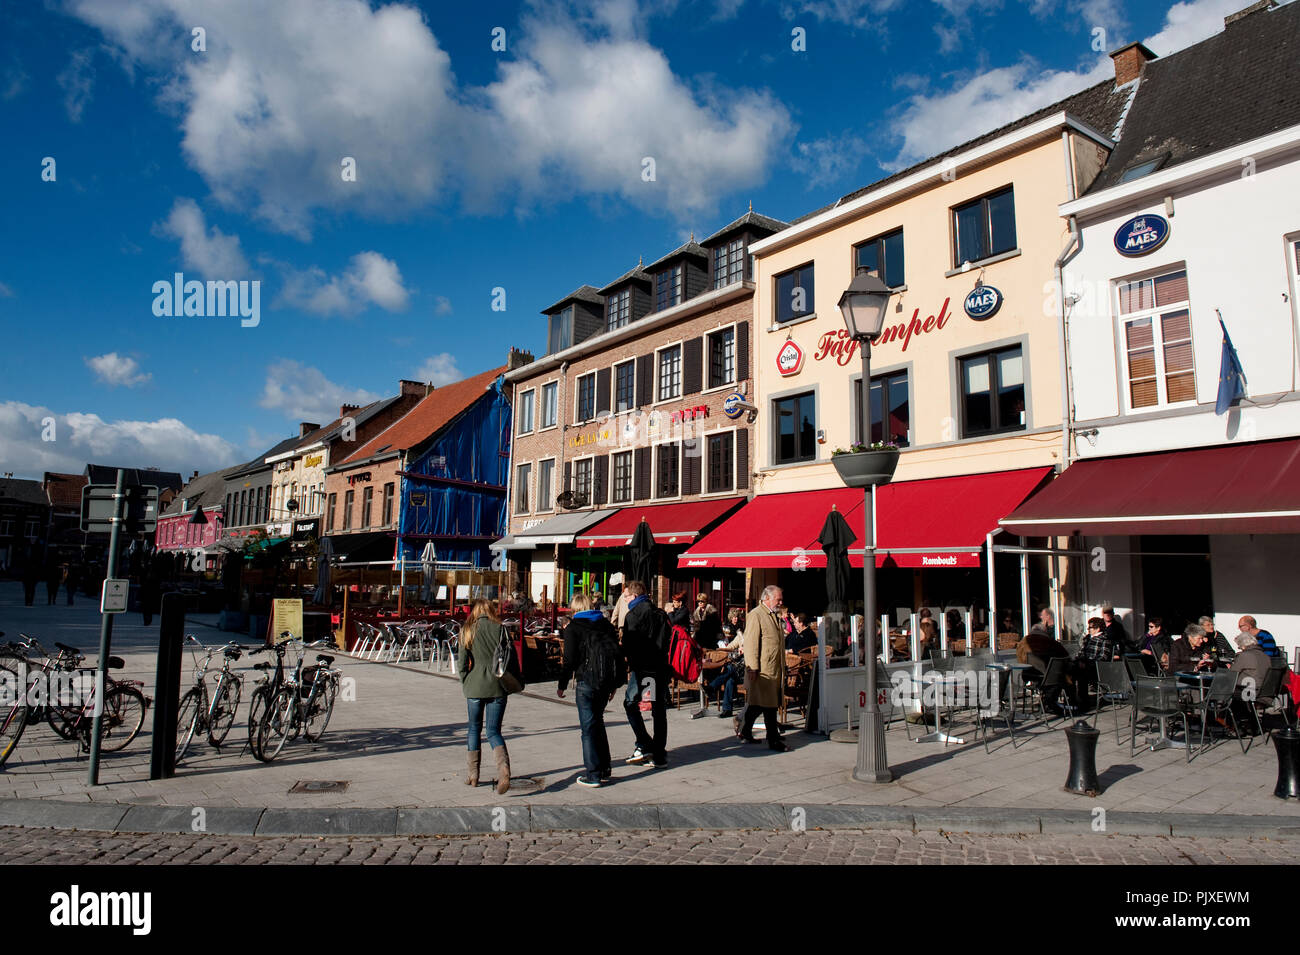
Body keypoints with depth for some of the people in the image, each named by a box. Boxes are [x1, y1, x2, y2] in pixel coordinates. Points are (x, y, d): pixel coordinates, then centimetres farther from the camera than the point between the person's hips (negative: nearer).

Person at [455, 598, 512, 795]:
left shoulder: (467, 630, 0)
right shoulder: (499, 628, -1)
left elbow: (461, 662, -3)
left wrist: (465, 683, 10)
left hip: (474, 687, 0)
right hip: (497, 687, 0)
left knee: (474, 729, 18)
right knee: (493, 731, 5)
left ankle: (473, 774, 23)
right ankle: (503, 766, -21)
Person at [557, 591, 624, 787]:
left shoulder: (573, 628, -4)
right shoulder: (606, 624, 11)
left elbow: (570, 660, -8)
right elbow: (618, 653, 12)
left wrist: (562, 685, 2)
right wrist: (615, 684, 19)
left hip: (586, 682, -5)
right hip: (606, 681, 6)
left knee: (589, 727, 1)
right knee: (598, 722, 19)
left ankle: (593, 774, 3)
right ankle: (605, 769, 24)